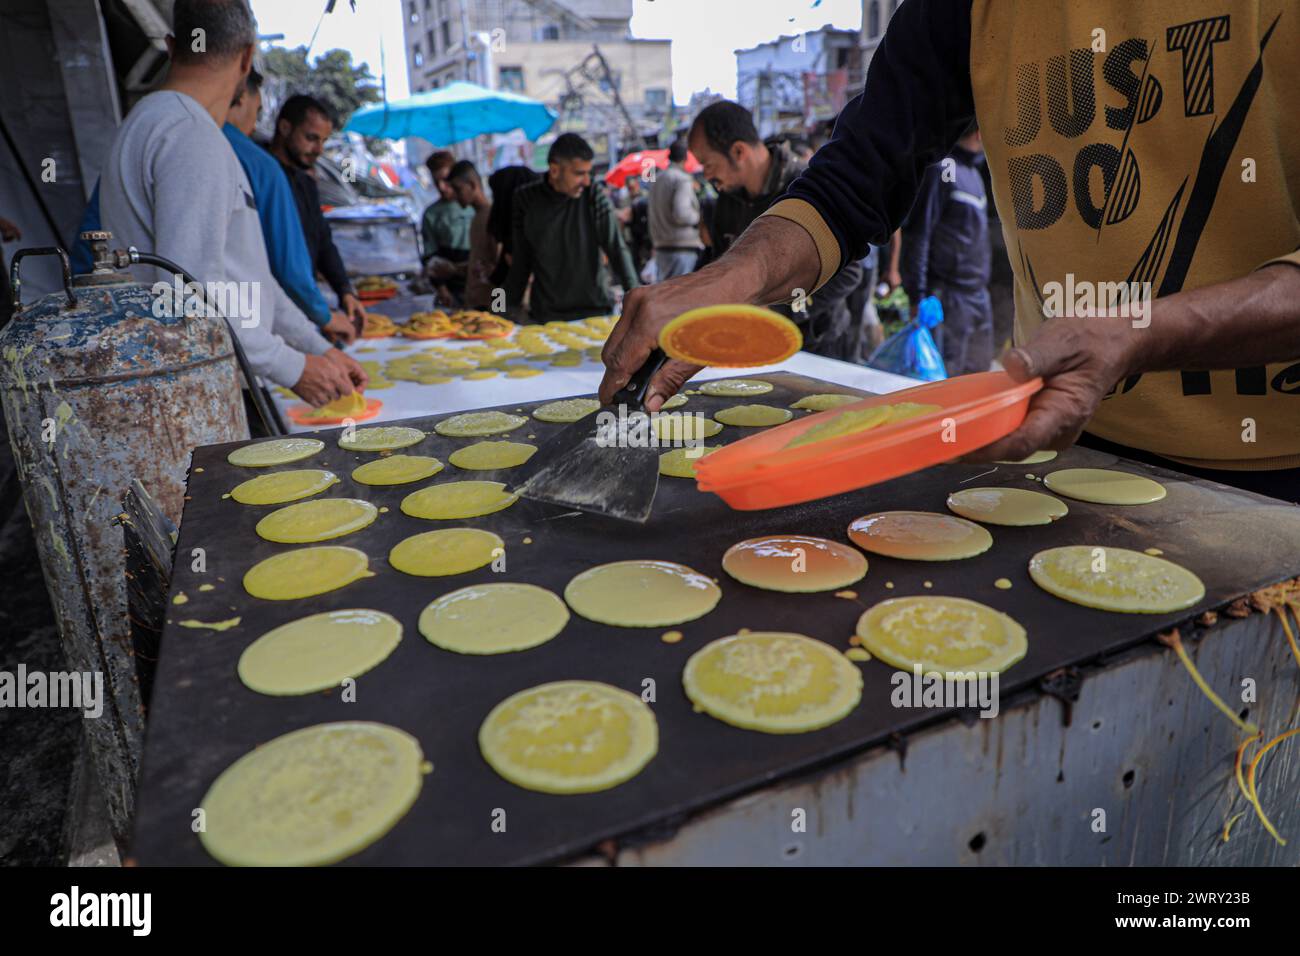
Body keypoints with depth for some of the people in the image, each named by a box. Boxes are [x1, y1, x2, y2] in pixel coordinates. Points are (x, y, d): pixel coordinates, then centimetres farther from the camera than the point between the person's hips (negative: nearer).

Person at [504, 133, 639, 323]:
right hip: (545, 316, 1)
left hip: (595, 310, 0)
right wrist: (509, 308, 6)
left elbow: (617, 249, -6)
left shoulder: (594, 195, -3)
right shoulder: (526, 199, 1)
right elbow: (521, 261, 8)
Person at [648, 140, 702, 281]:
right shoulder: (683, 179, -11)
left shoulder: (657, 180, 14)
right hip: (683, 248, -8)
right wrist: (697, 217, -5)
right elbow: (681, 214, -21)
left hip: (661, 248, 8)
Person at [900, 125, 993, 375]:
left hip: (978, 295, 9)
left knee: (978, 372, 13)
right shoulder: (940, 169, -12)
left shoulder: (972, 171, 17)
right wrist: (918, 296, -20)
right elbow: (917, 234, -17)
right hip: (948, 295, -9)